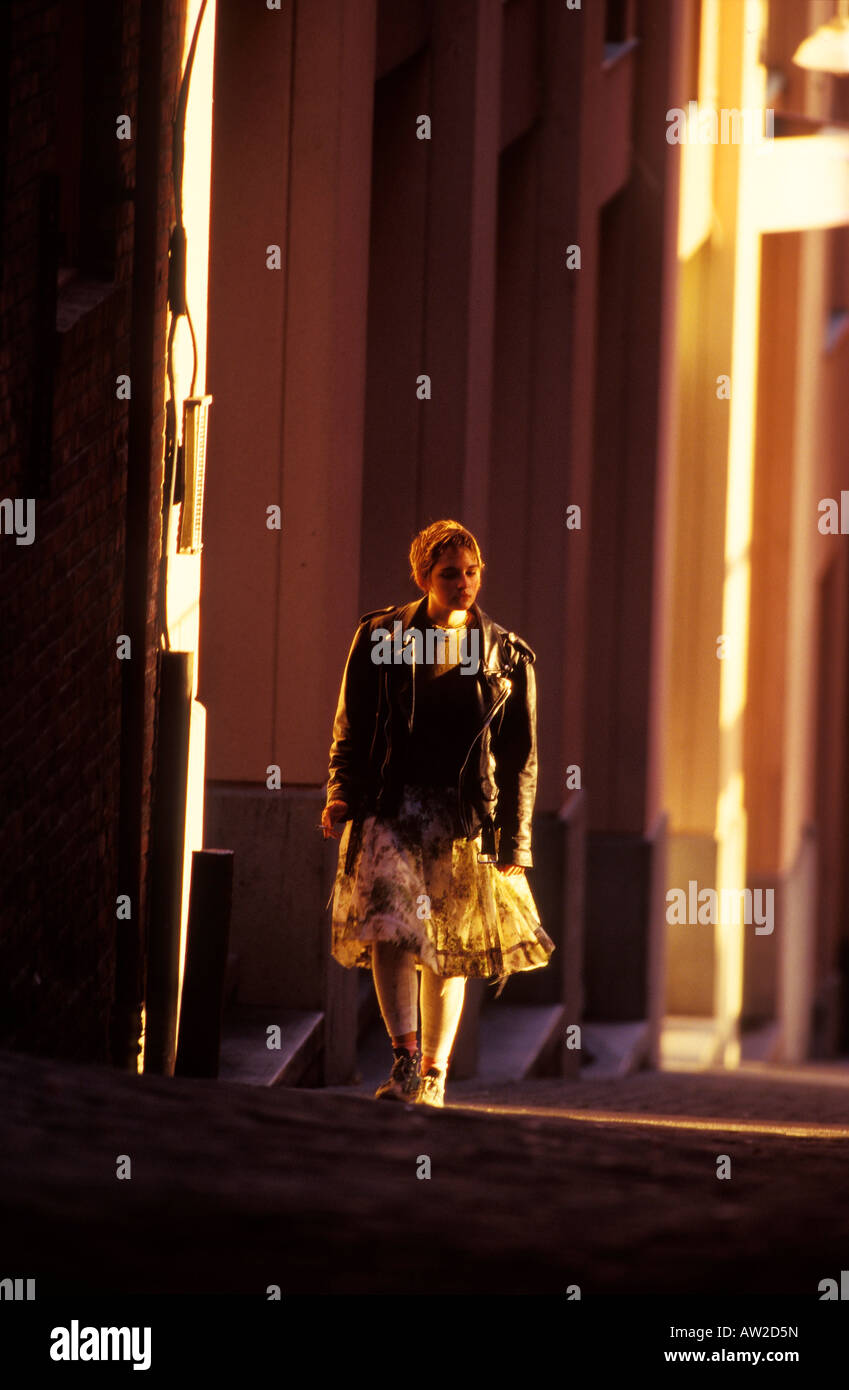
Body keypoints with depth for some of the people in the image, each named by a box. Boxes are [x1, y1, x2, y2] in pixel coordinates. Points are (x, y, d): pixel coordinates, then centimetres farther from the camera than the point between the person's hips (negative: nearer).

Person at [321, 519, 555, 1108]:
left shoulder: (507, 656, 7)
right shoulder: (381, 637, 5)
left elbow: (521, 757, 9)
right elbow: (351, 726, 9)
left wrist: (515, 841, 4)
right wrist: (342, 793, -5)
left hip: (465, 817, 1)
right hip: (391, 809, -1)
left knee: (451, 950, 5)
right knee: (391, 925, -19)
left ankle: (433, 1077, 13)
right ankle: (406, 1058, -16)